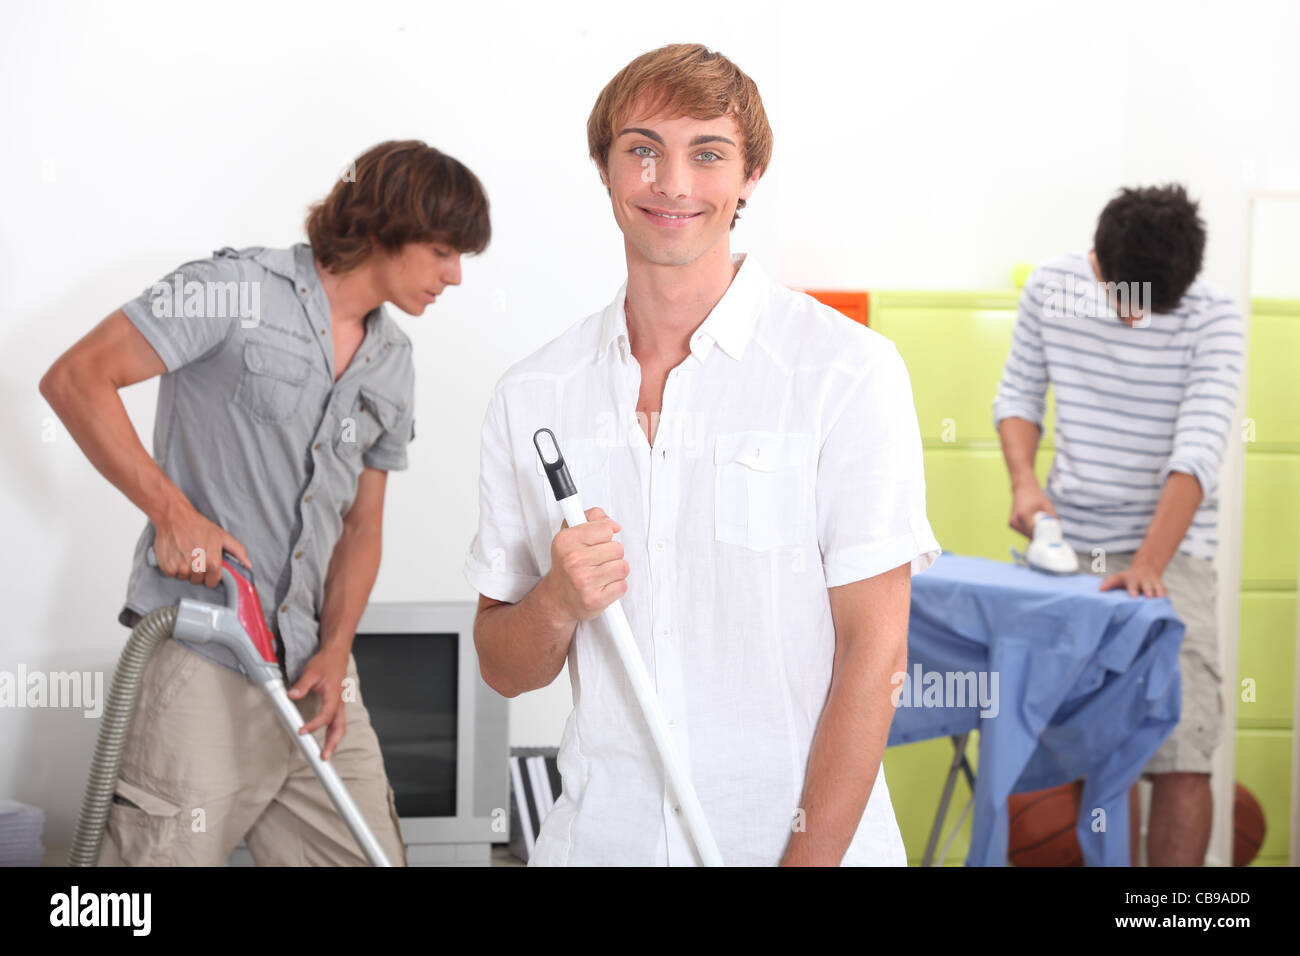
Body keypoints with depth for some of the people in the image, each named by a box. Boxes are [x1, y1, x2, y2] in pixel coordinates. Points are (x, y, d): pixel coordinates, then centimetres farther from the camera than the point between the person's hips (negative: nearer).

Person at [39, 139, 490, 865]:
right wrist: (173, 512, -16)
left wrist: (335, 654, 2)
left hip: (313, 673, 7)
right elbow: (76, 378, -11)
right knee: (173, 853, -4)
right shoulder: (241, 288, -7)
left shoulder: (393, 362, 14)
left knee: (370, 851, 8)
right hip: (204, 663, -6)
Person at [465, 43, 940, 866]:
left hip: (807, 833, -3)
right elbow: (505, 670, 6)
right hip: (599, 835, 3)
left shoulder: (849, 372, -9)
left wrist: (810, 856, -16)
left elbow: (875, 651, -11)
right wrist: (557, 604, -14)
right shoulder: (530, 397, 2)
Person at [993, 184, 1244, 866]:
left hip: (1167, 551, -3)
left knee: (1180, 756, -11)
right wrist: (1024, 482, -9)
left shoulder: (1212, 316, -11)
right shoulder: (1051, 287, -1)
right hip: (1066, 546, 3)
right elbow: (1018, 392, 10)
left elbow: (1199, 450, -20)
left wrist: (1148, 564, -31)